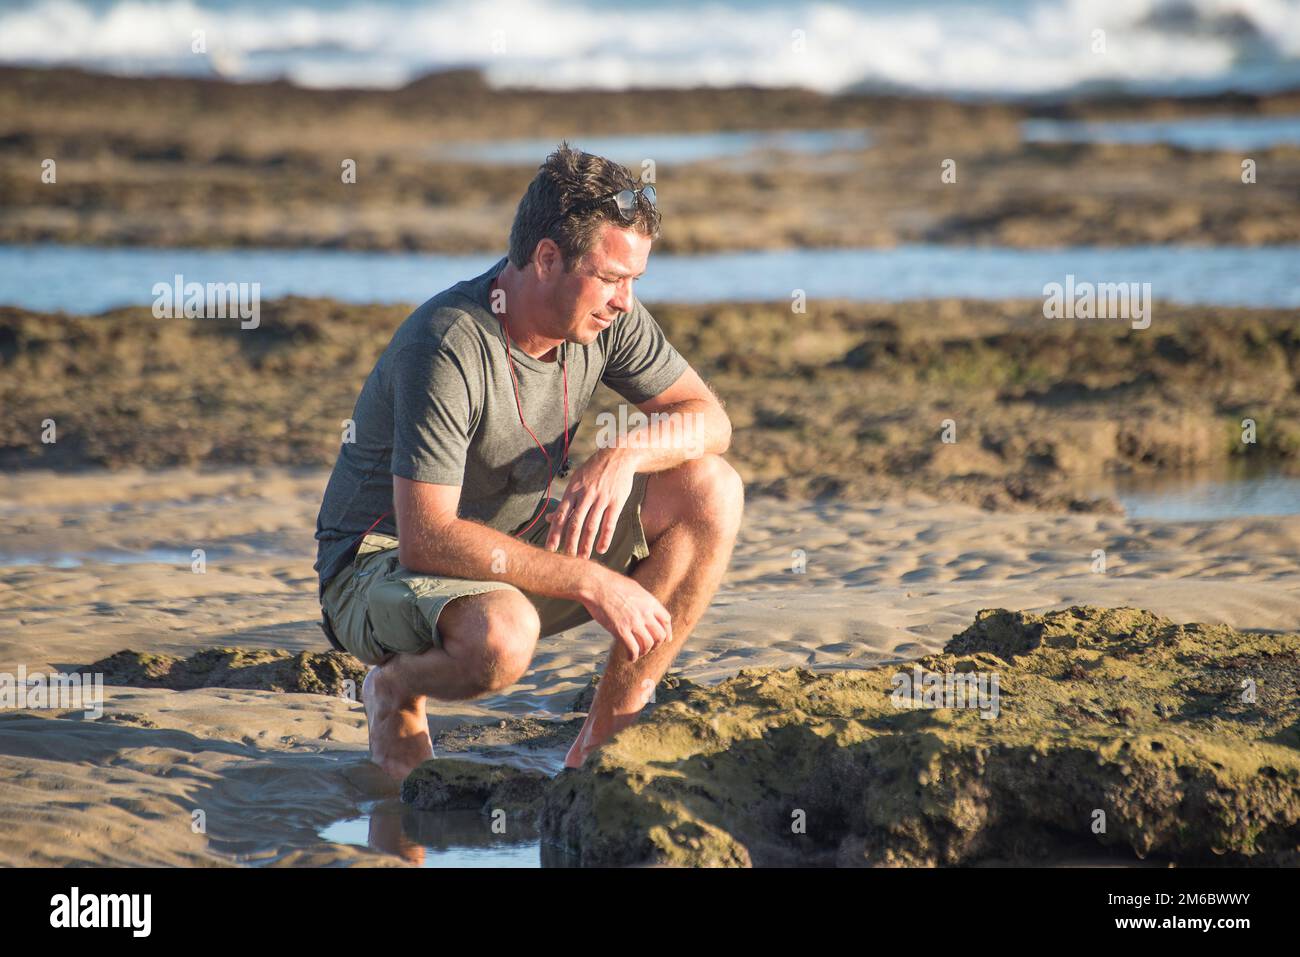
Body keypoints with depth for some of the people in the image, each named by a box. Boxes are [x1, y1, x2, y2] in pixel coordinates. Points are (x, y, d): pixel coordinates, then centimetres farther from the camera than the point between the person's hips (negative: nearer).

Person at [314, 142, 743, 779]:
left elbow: (709, 419, -1)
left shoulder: (604, 316, -7)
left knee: (710, 489, -11)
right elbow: (426, 538, -32)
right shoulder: (448, 349, -29)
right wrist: (589, 580, -33)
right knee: (499, 639, -42)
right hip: (385, 561, -7)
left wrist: (622, 453, -24)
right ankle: (396, 690, -4)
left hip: (514, 549, 7)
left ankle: (609, 732, -5)